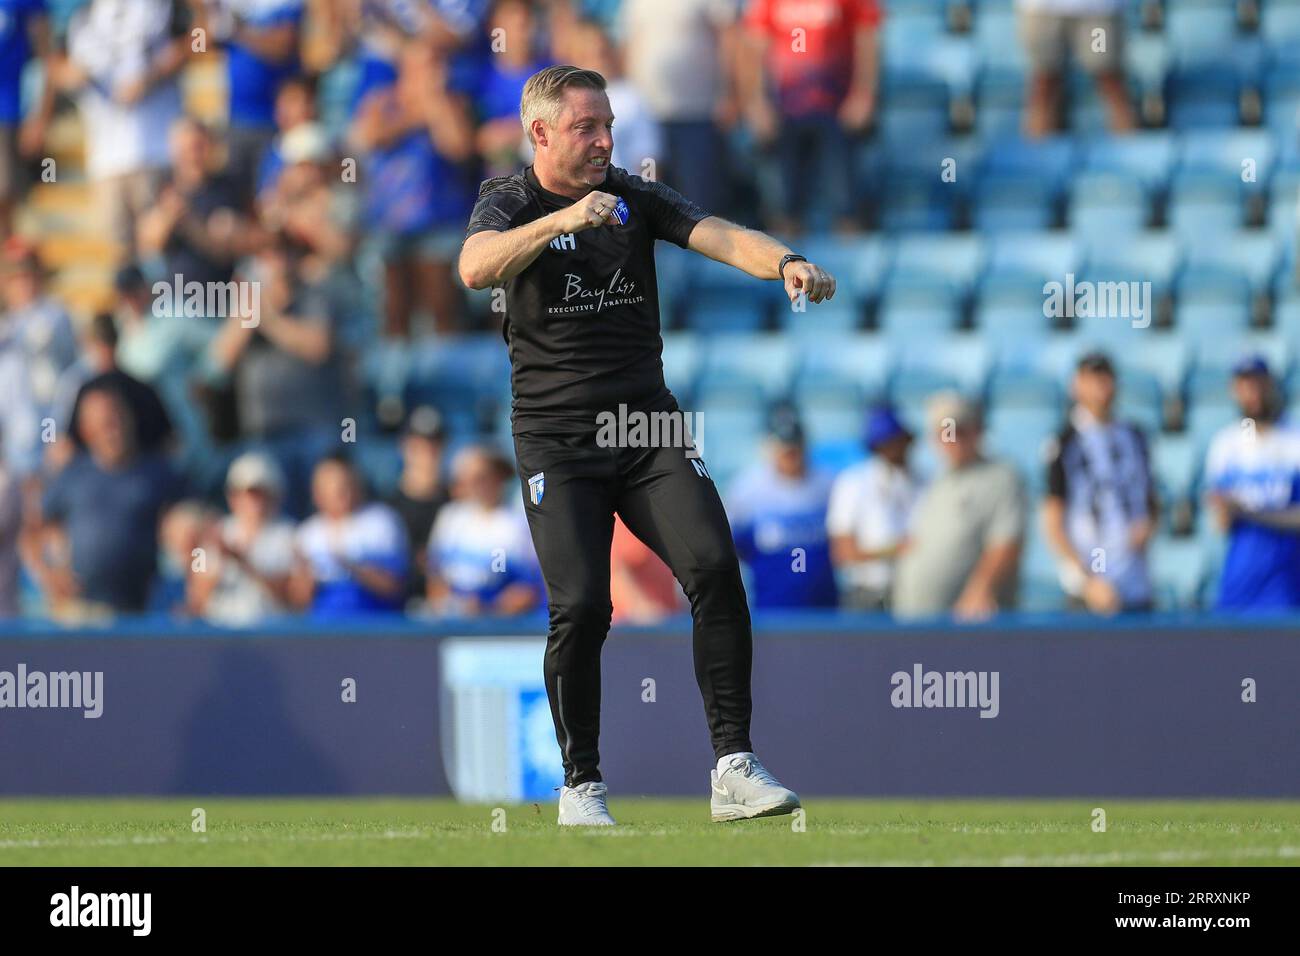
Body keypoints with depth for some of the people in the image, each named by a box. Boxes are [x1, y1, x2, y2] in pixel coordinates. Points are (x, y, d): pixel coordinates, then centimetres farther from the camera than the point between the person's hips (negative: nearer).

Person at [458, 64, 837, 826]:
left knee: (714, 567, -16)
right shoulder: (509, 204, -1)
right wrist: (562, 219, -39)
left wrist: (785, 262, -28)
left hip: (649, 424, 3)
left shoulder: (635, 198, 8)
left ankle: (735, 769, -14)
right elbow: (477, 268, -24)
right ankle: (582, 784, 5)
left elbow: (719, 237, -7)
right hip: (557, 440, -3)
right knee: (581, 606, -13)